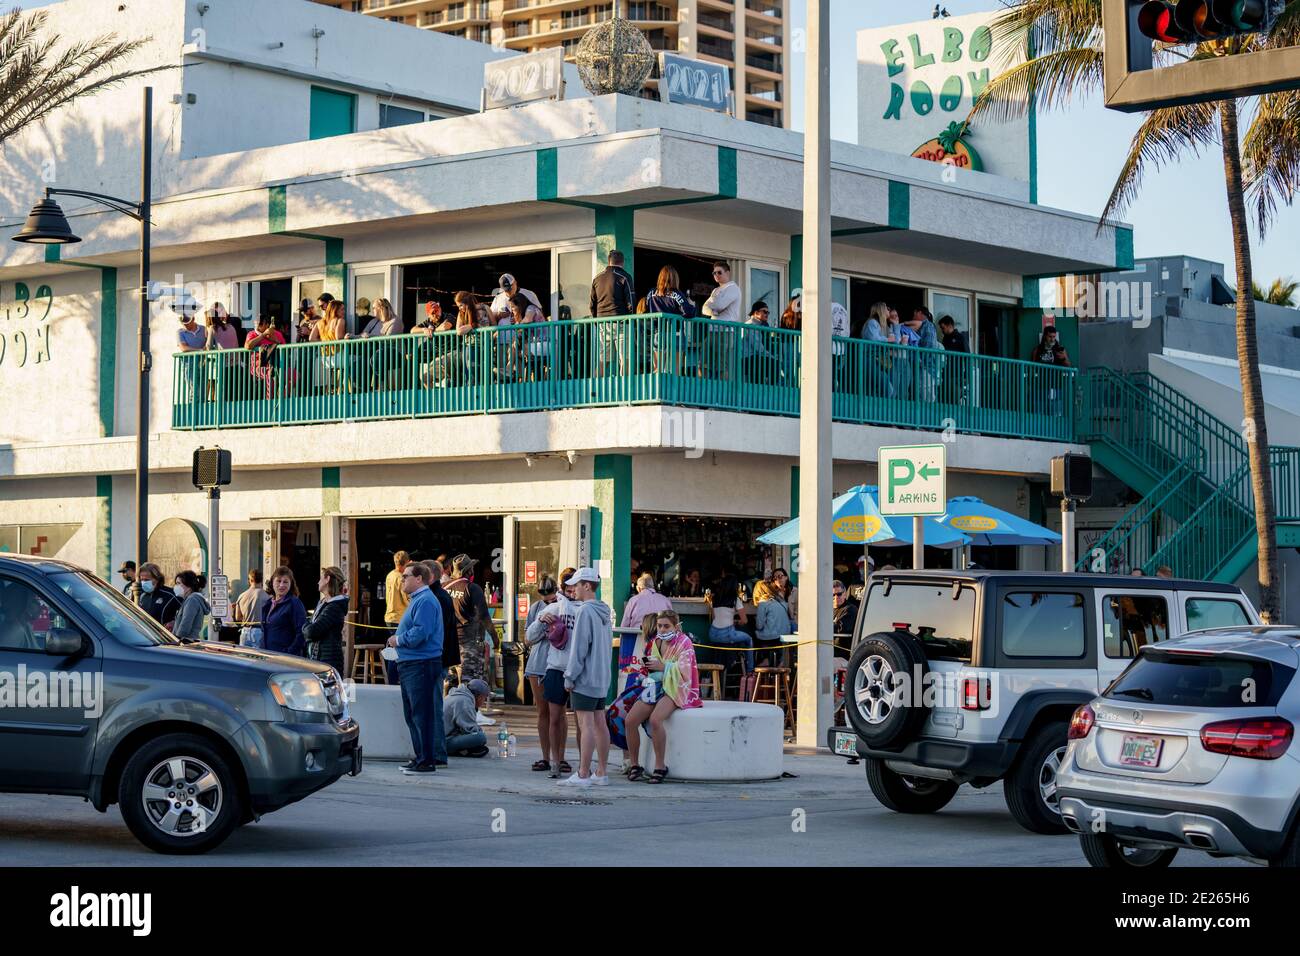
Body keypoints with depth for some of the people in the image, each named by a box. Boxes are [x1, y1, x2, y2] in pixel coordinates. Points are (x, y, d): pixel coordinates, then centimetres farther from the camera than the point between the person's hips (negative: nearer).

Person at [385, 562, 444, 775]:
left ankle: (426, 761, -6)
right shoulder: (416, 599, 19)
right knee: (412, 715, 15)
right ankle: (420, 757, 21)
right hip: (410, 665, 11)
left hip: (421, 665, -11)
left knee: (421, 715, -8)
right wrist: (397, 640, 12)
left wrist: (398, 640, -10)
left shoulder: (425, 601, -15)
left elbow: (420, 633, -24)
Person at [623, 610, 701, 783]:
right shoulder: (657, 641, 14)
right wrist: (648, 667, 1)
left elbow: (683, 670, -16)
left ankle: (660, 766, -22)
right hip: (655, 686, 7)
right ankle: (634, 765, -3)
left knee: (655, 719, -33)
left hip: (674, 689, -6)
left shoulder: (683, 642, -5)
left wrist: (662, 667, -23)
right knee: (630, 720, -15)